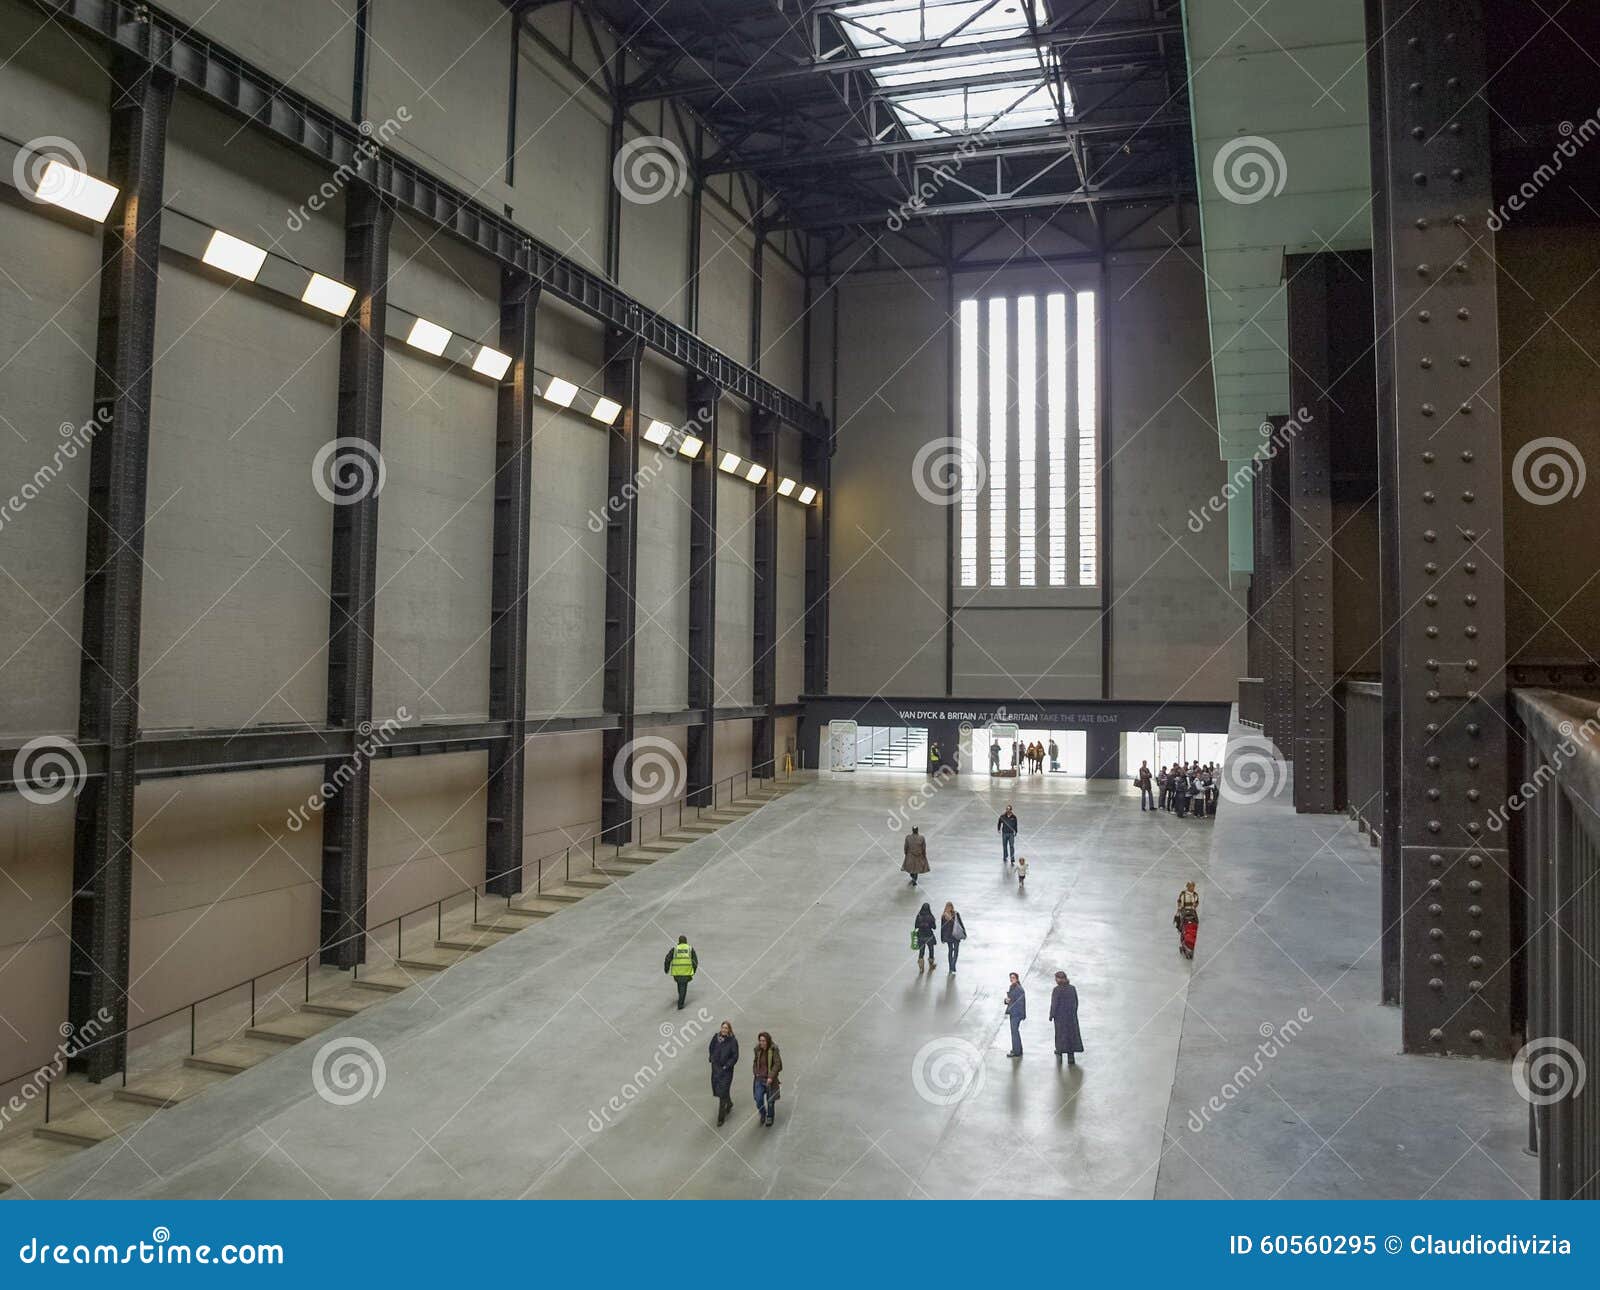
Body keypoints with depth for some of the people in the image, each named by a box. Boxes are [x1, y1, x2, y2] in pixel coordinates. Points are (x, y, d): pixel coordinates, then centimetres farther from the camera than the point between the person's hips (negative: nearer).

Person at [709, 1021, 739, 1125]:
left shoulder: (733, 1041, -14)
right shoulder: (716, 1037, -2)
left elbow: (735, 1056, -12)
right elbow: (711, 1049, 14)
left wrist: (726, 1066, -14)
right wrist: (712, 1059, 5)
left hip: (726, 1070, -5)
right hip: (715, 1068, 5)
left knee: (723, 1093, -5)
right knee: (717, 1089, 16)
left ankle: (721, 1117, 6)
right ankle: (729, 1103, 45)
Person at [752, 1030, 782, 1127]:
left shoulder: (773, 1050, -14)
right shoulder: (758, 1050, 1)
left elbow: (777, 1064, -15)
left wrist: (771, 1077, -22)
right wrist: (756, 1072, 4)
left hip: (770, 1080, -3)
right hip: (759, 1079, 3)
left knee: (770, 1100, 9)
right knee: (758, 1099, -3)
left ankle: (769, 1118, 31)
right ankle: (762, 1113, 27)